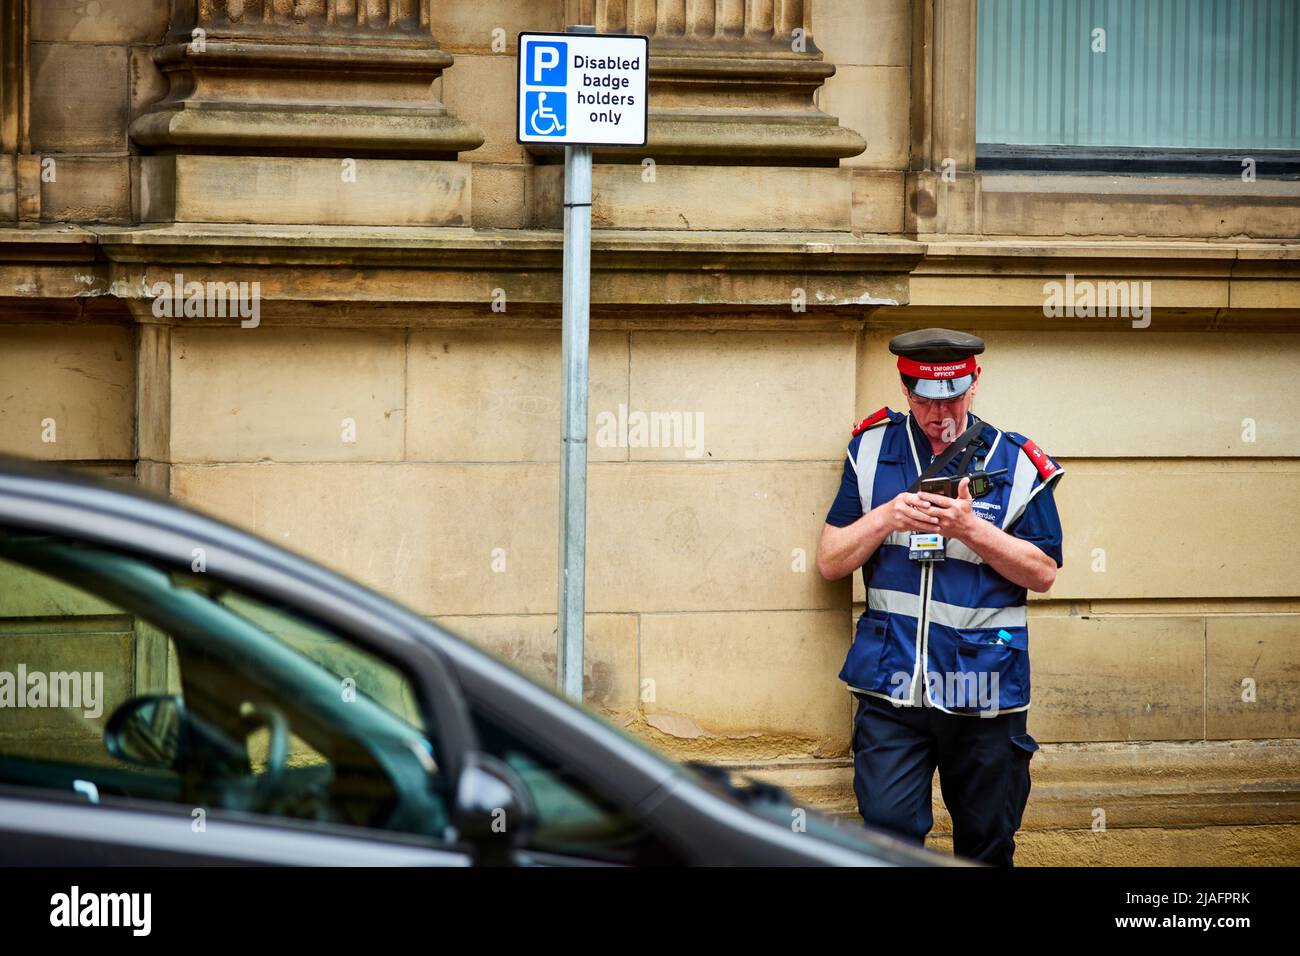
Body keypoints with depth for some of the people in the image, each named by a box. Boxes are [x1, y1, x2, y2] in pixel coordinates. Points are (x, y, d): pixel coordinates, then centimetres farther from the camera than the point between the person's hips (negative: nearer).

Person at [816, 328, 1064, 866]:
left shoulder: (1016, 464, 1)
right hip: (891, 681, 0)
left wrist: (970, 527, -14)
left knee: (987, 844, 8)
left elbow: (1042, 573, 0)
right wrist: (888, 516, -12)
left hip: (984, 688, 0)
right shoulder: (872, 449, 6)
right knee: (888, 830, -11)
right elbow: (830, 563, 6)